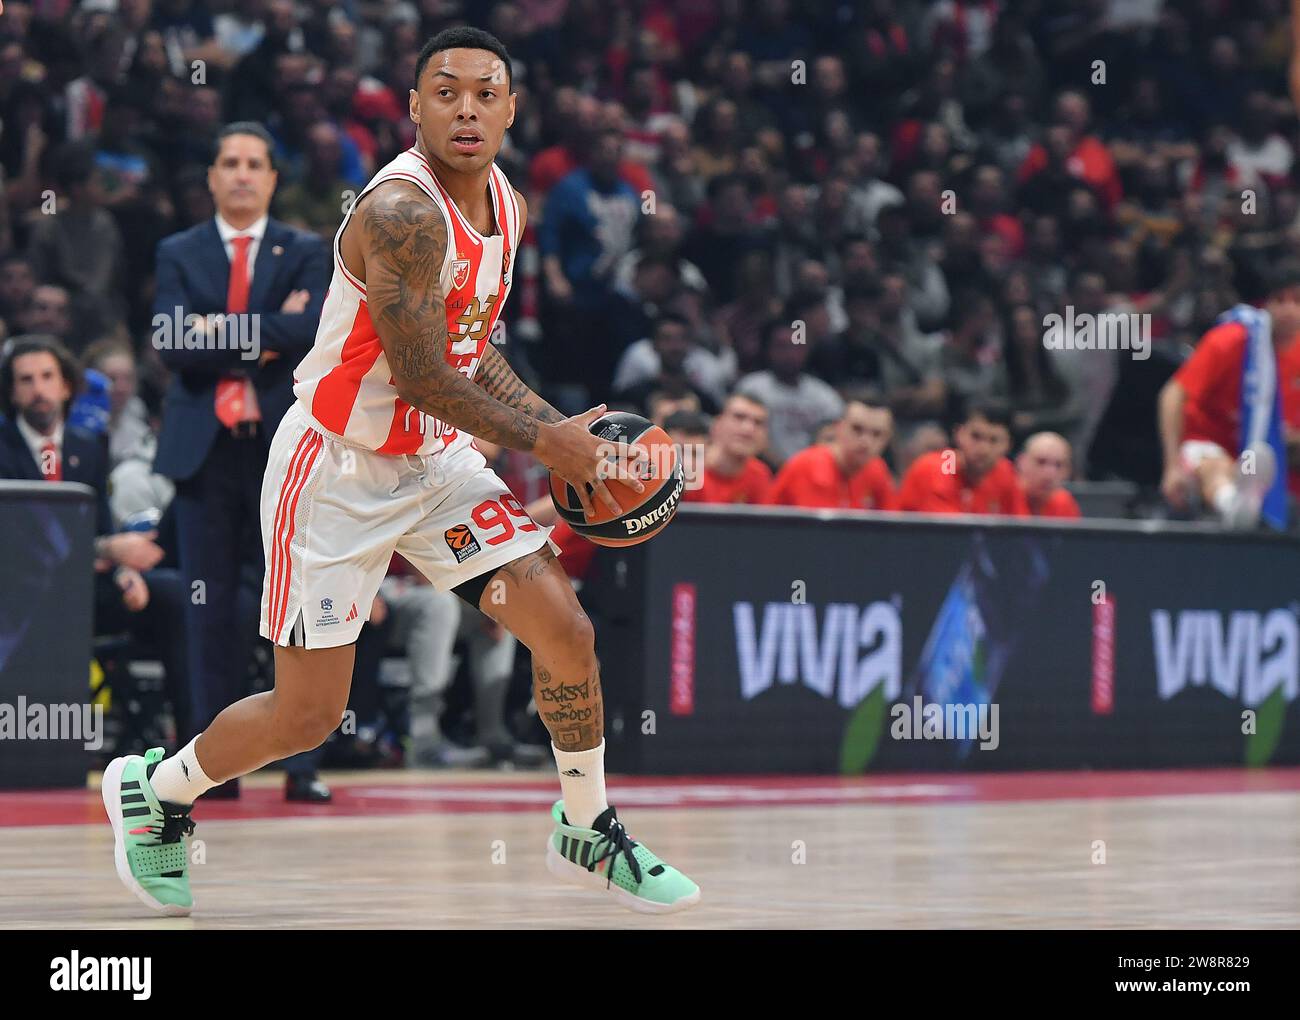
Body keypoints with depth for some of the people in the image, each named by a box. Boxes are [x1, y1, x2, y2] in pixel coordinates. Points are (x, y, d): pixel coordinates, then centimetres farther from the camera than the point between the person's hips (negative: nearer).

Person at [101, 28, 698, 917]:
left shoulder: (510, 209, 3)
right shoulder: (400, 211, -26)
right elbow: (420, 377, -26)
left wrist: (559, 426, 4)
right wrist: (541, 443, -17)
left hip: (436, 460, 8)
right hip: (336, 470, -8)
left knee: (566, 632, -2)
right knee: (307, 716, -3)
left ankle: (588, 832, 19)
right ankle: (152, 791, 24)